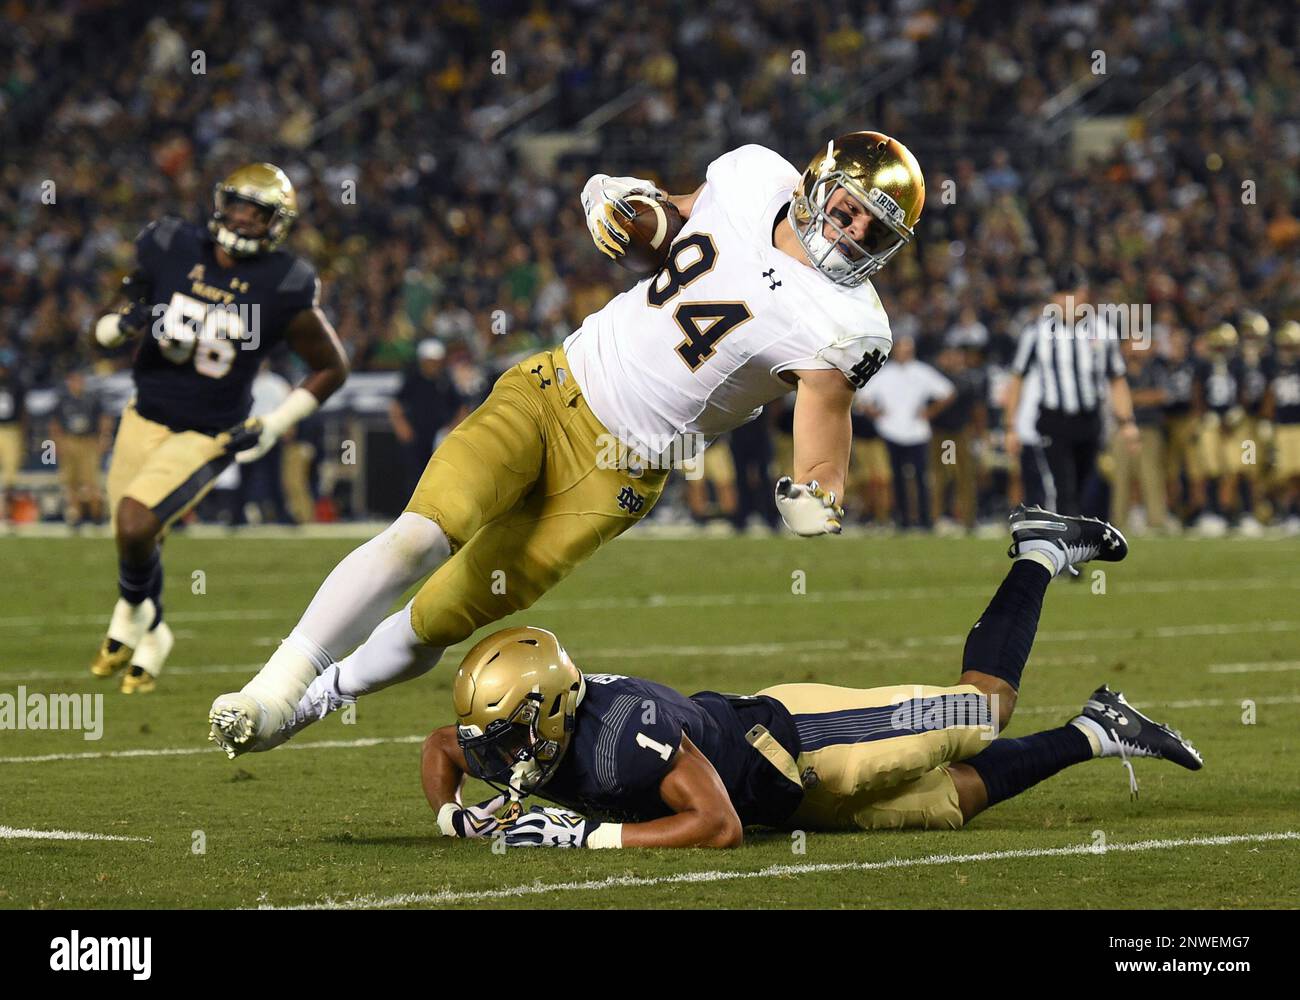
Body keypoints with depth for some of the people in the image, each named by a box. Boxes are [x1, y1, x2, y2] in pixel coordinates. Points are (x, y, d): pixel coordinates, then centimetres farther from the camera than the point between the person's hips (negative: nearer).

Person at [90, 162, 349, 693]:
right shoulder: (169, 250, -6)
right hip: (146, 417, 4)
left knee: (136, 524, -22)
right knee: (137, 538, 13)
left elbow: (331, 368, 0)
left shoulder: (284, 290, -14)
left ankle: (131, 612, 9)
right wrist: (120, 325, -19)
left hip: (211, 435, -4)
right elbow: (109, 330, 6)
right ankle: (151, 638, 42)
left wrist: (271, 427, -7)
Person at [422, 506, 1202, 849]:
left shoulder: (625, 733, -39)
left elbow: (719, 826, -41)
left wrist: (587, 834, -43)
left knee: (982, 709, 6)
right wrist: (452, 814, -16)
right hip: (789, 796, 7)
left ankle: (1042, 554, 24)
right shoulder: (507, 750, -15)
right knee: (955, 800, 18)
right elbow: (438, 747, 7)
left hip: (795, 746, -7)